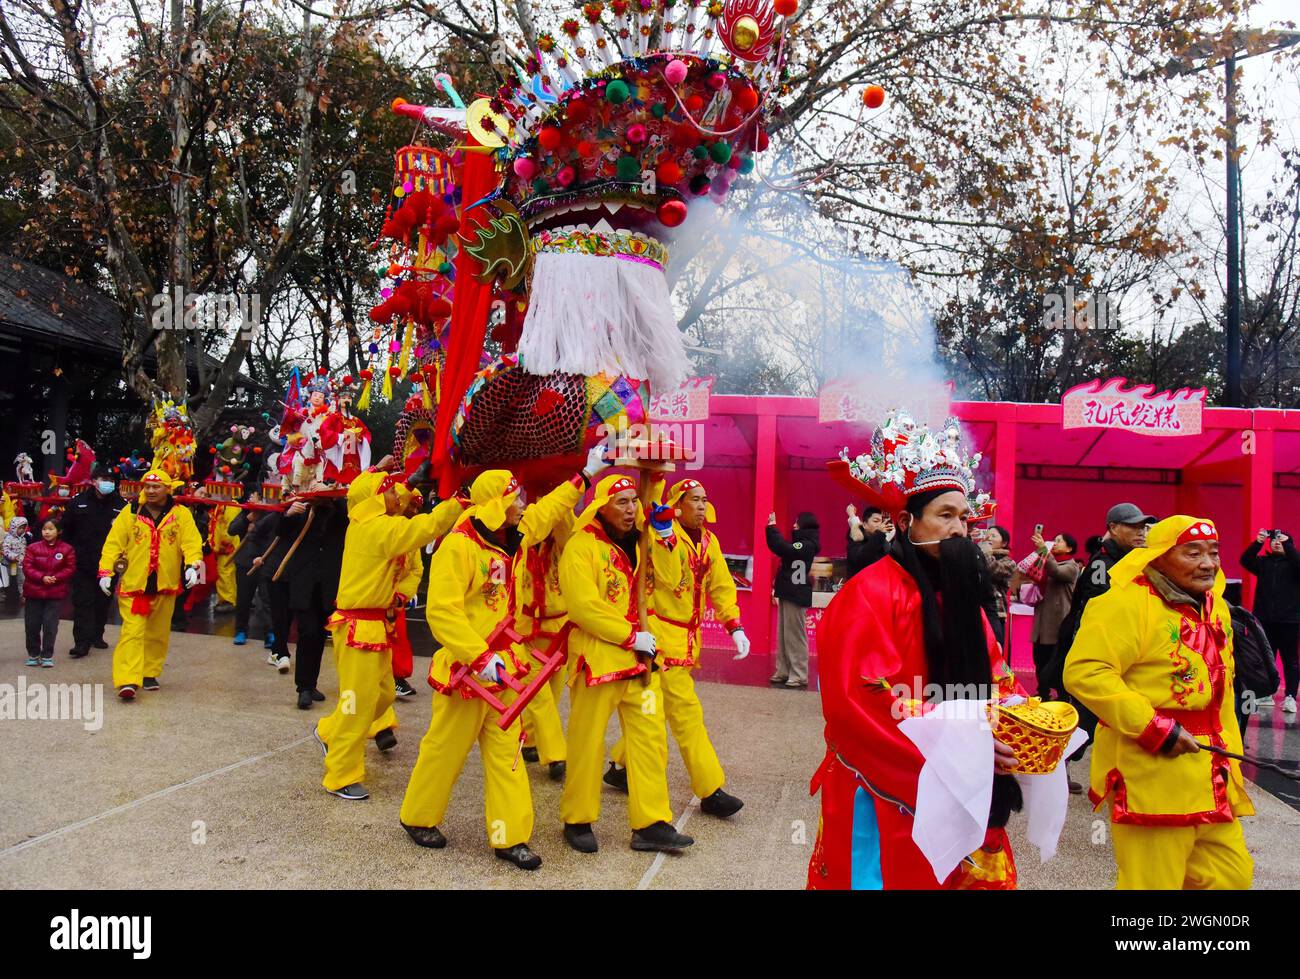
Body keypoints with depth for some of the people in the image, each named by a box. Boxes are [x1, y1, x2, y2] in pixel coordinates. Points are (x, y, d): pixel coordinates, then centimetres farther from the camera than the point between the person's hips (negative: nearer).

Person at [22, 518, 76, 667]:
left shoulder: (66, 549, -2)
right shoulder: (33, 547, -1)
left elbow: (70, 569, -2)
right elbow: (27, 568, -5)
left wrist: (56, 578, -17)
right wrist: (42, 577, -18)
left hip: (55, 593, -1)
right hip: (34, 593, 1)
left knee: (50, 625, -2)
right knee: (32, 625, 9)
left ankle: (47, 656, 8)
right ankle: (33, 654, 24)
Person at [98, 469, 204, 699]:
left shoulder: (181, 514, 3)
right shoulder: (129, 513, 3)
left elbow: (192, 542, -5)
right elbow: (113, 543, 0)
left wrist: (192, 565, -22)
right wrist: (106, 571, -8)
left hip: (166, 585, 2)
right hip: (132, 584, -2)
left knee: (158, 633, 13)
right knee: (132, 631, -10)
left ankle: (150, 674, 28)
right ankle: (127, 681, -16)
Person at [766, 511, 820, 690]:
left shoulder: (807, 545, -15)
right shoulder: (801, 545, 14)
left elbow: (782, 548, -25)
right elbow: (783, 547, 18)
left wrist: (772, 526, -16)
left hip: (796, 597, -10)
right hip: (789, 594, 10)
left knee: (795, 637, -6)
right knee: (784, 636, 11)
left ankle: (799, 676, -2)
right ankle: (783, 672, 16)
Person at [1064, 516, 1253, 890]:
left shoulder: (1214, 607, 15)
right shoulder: (1126, 603, -16)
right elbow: (1083, 672, -26)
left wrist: (1229, 757, 23)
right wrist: (1154, 729, -24)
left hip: (1209, 776, 9)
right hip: (1152, 773, -9)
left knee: (1231, 875, 15)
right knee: (1154, 881, -1)